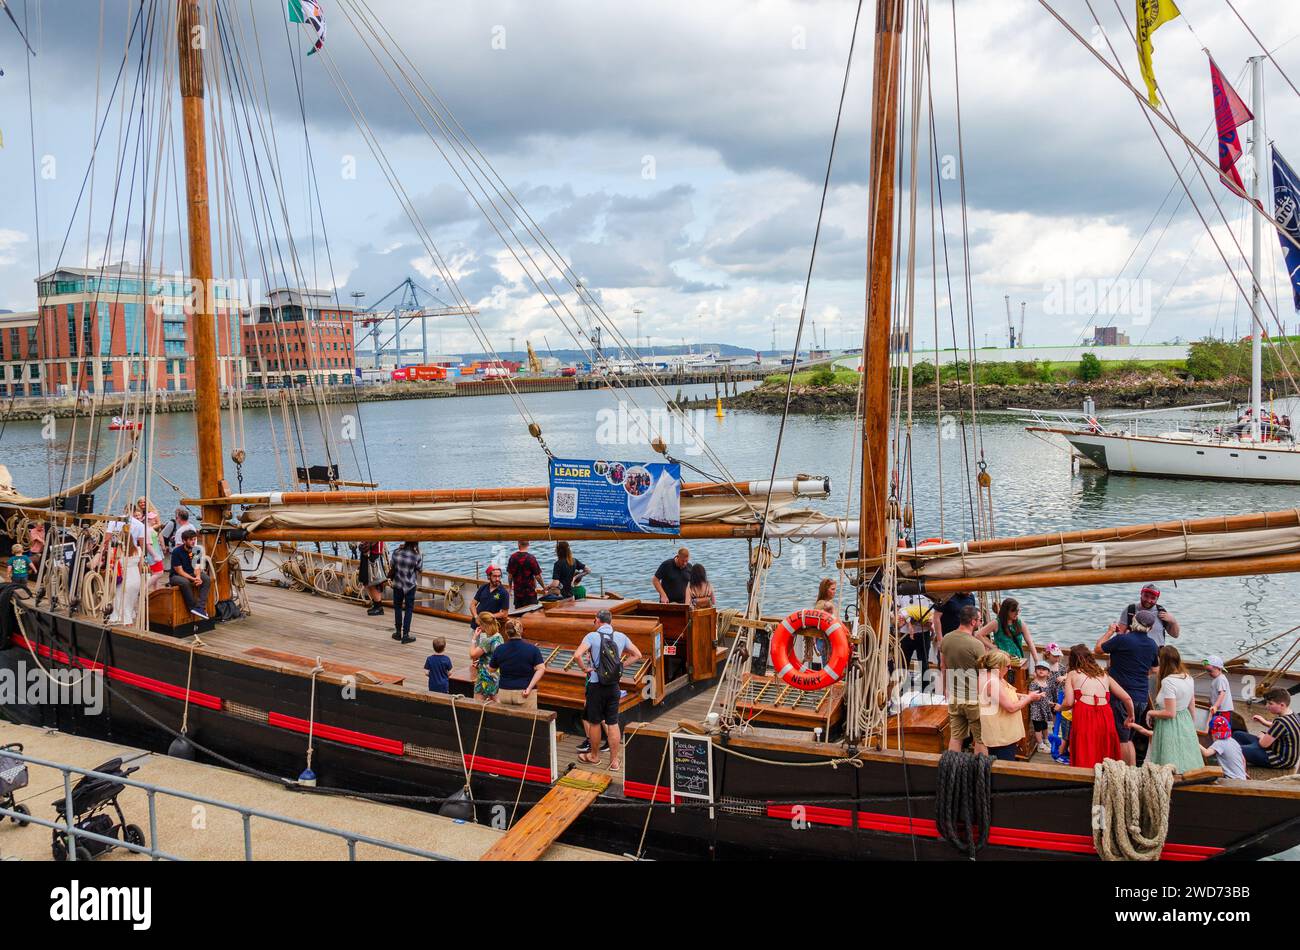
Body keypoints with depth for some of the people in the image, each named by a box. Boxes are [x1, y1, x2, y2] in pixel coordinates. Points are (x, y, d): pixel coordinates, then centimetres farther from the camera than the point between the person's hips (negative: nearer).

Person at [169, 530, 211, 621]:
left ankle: (200, 607, -28)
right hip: (176, 576, -5)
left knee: (207, 579, -20)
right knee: (185, 582, -39)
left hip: (191, 575, 5)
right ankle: (193, 607, -26)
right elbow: (179, 571, -19)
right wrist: (193, 579, -29)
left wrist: (198, 577, -24)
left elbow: (197, 568, -2)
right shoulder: (177, 552, -16)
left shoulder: (196, 551, -1)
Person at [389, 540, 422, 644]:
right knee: (409, 609, 6)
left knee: (397, 607, 18)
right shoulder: (416, 556, -18)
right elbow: (420, 569, -3)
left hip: (397, 584, 2)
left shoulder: (396, 552, -12)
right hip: (410, 585, -2)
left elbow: (391, 563, 6)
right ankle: (405, 635, 3)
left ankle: (398, 632, 24)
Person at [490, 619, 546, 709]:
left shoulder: (499, 649, -1)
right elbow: (541, 669, -13)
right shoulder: (532, 649, -5)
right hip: (525, 694, -2)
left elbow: (491, 669, 12)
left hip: (504, 692, 2)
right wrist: (530, 688, -14)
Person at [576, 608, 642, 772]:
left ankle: (594, 756, 26)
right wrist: (621, 664, 9)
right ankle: (614, 761, 8)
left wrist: (586, 668, -9)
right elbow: (637, 654, 10)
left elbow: (578, 655, -23)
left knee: (594, 722, 12)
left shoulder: (592, 636, -10)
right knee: (613, 723, 7)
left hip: (596, 685, -3)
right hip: (614, 686, 3)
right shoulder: (621, 637, 2)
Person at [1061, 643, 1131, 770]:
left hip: (1084, 716, -3)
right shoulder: (1104, 675, 25)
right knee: (1104, 756, 14)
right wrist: (1130, 716, 41)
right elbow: (1127, 699, 23)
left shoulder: (1073, 674, 15)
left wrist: (1059, 708, 24)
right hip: (1105, 717, 3)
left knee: (1084, 760, 3)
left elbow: (1068, 703, 2)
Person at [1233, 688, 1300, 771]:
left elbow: (1264, 744, -25)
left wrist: (1262, 737, -2)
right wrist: (1265, 722, 10)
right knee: (1237, 735, 17)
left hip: (1281, 760, -11)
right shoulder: (1293, 715, 1)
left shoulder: (1281, 722, -30)